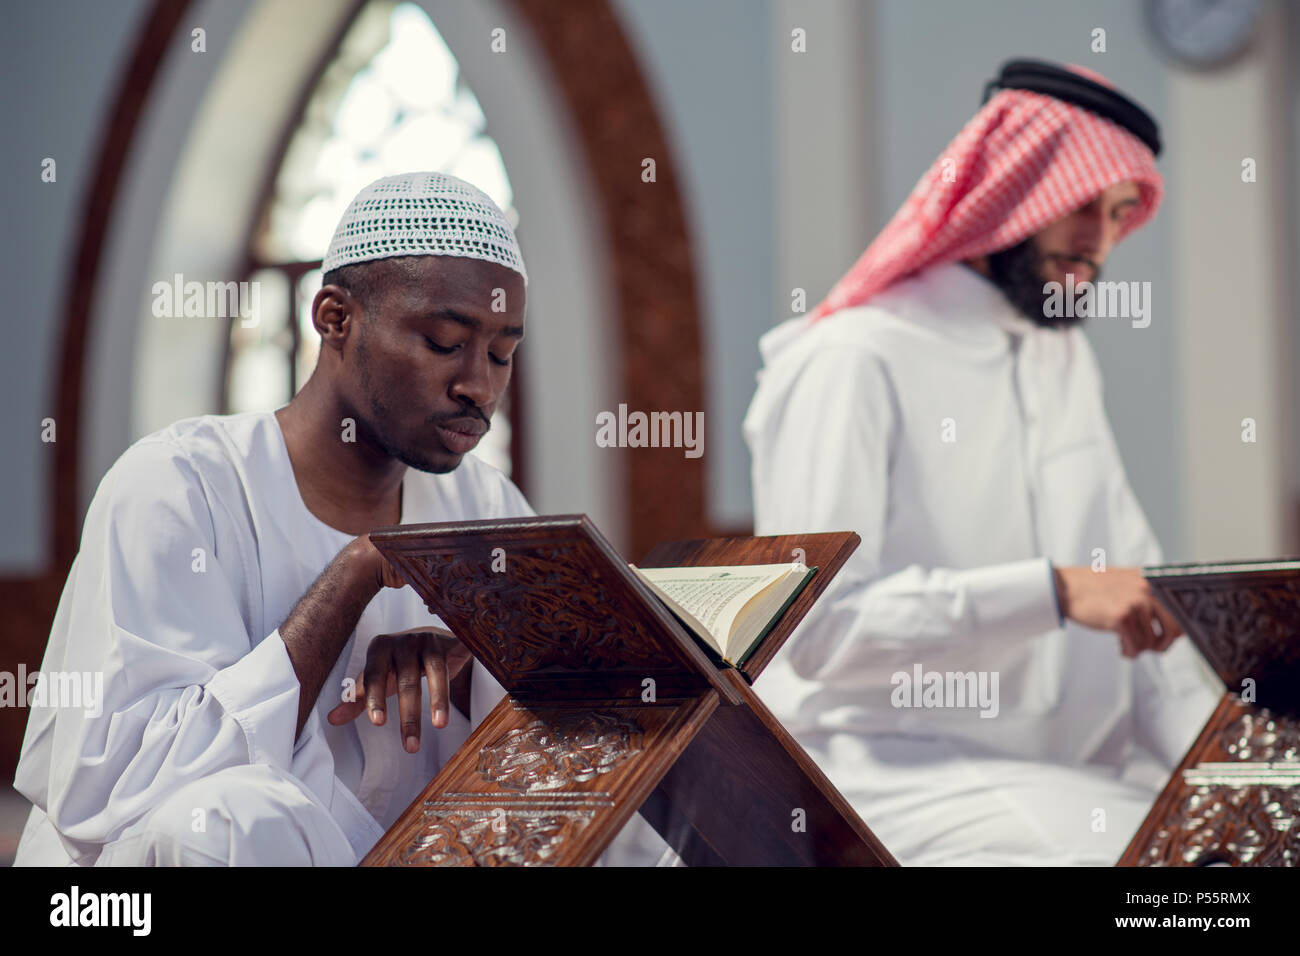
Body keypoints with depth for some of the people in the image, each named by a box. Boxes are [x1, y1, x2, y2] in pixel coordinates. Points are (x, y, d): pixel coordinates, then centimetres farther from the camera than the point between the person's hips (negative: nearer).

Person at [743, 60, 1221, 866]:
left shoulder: (1066, 360, 18)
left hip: (1078, 770, 8)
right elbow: (818, 626, -19)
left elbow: (1138, 588, 16)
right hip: (896, 768, -7)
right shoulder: (854, 362, -9)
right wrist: (1056, 591, -26)